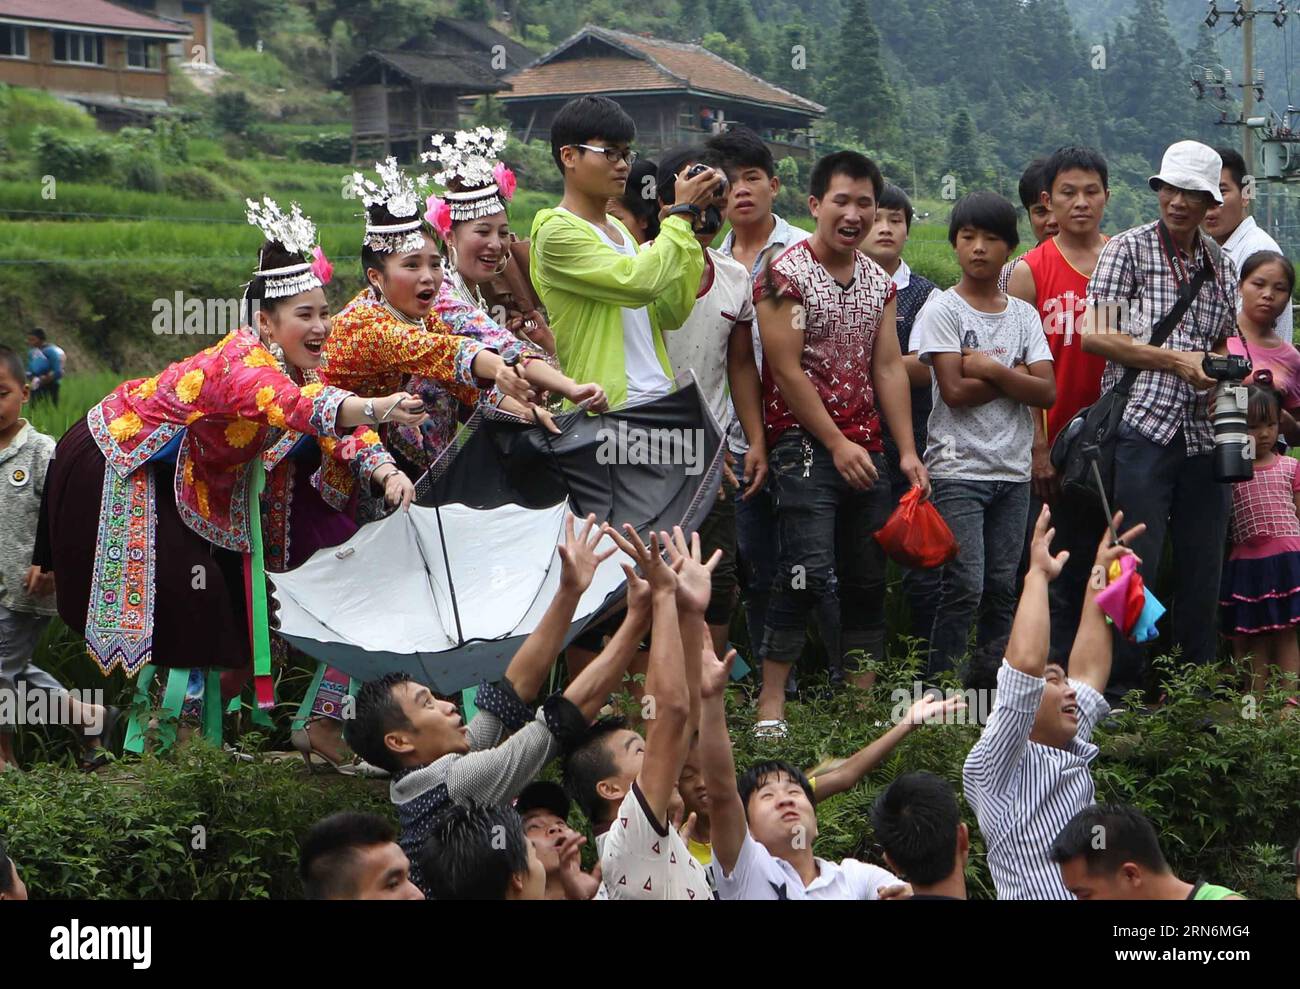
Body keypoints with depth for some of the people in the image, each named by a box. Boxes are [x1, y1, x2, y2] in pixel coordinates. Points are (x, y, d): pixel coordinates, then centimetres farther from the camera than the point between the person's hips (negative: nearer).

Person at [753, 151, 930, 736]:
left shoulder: (878, 280, 13)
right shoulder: (787, 274, -8)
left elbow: (889, 367, 12)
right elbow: (786, 369, -12)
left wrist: (907, 451, 4)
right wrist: (836, 443, -13)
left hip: (864, 449, 7)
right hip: (805, 446, -7)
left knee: (867, 578, 8)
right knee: (808, 572, -15)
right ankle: (771, 705, -11)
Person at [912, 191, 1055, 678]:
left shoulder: (1024, 315, 11)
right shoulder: (942, 310, -2)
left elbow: (1046, 392, 1)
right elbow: (954, 391, -12)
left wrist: (990, 369, -9)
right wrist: (1015, 375, -4)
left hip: (1013, 470, 5)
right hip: (959, 468, -5)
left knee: (1002, 589, 6)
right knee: (964, 588, -12)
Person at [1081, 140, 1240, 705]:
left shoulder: (1220, 265, 15)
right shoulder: (1129, 249, 0)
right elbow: (1093, 335, -7)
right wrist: (1176, 360, -12)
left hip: (1201, 436, 5)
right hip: (1141, 429, -5)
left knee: (1202, 567, 7)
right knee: (1135, 561, -4)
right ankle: (1122, 686, 5)